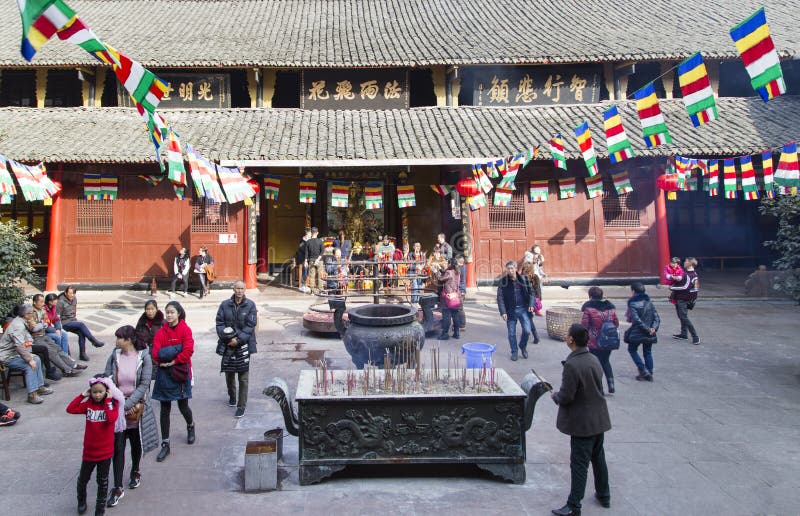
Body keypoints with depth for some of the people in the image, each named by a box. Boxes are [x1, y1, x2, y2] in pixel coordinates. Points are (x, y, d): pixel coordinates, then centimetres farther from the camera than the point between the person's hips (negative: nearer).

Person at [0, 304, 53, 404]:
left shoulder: (20, 322, 9)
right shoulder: (18, 326, -23)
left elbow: (27, 339, 16)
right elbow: (20, 346, -30)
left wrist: (29, 354, 6)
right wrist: (29, 359, -26)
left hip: (14, 353, 11)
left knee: (36, 359, 10)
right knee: (30, 366, -24)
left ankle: (40, 387, 14)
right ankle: (32, 394, -25)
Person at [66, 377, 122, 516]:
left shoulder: (112, 404, -10)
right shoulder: (88, 404, -4)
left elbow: (111, 418, -28)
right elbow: (70, 409, -13)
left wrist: (108, 401, -24)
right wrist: (83, 395, -14)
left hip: (105, 451, -2)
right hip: (89, 450, 2)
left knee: (102, 481, 12)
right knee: (83, 478, 18)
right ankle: (81, 501, 45)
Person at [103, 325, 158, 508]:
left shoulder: (144, 357, -10)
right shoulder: (114, 356, -4)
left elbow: (144, 384, -12)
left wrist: (128, 404, -19)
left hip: (137, 407, -1)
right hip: (117, 408, 1)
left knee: (136, 443, 17)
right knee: (118, 447, 0)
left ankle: (135, 472, 42)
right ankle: (117, 488, 8)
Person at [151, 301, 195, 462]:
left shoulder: (185, 330, -6)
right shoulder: (161, 332, 3)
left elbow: (188, 351, -16)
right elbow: (155, 353, -7)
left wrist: (172, 361, -17)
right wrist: (176, 349, -16)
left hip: (180, 373, -2)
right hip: (164, 374, 3)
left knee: (183, 407, 7)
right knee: (165, 409, 6)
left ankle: (190, 426, 40)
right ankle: (165, 444, 15)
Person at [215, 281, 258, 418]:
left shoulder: (250, 305, -3)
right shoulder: (225, 305, 2)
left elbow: (251, 325, -7)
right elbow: (219, 323, 1)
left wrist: (238, 340, -15)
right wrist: (228, 338, -12)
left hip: (243, 345, -2)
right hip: (228, 345, 2)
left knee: (243, 377, -2)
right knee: (229, 373, 15)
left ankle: (241, 406, 6)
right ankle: (232, 397, 39)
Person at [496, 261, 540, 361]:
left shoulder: (523, 279, 2)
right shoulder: (503, 281, -3)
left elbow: (530, 292, 7)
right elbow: (500, 298, -6)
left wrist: (531, 304, -9)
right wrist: (503, 312, -14)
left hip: (523, 309, 1)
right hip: (510, 311, -1)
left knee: (527, 330, -6)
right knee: (511, 333, 5)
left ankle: (523, 346, 23)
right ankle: (514, 352, 24)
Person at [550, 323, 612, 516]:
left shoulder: (572, 365, -25)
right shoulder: (594, 360, 1)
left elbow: (566, 397, -24)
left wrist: (555, 396, -2)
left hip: (582, 423, -8)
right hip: (599, 419, 8)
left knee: (579, 463, 0)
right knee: (598, 458, 22)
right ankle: (603, 495, 38)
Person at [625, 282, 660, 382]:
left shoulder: (632, 304, -13)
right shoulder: (650, 303, 5)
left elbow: (637, 320, -20)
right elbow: (657, 317, -1)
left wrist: (647, 329, -15)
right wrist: (654, 327, -11)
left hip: (637, 333, -5)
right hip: (649, 334, 5)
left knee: (632, 349, 14)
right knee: (647, 352, 16)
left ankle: (643, 370, 4)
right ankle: (649, 374, 19)